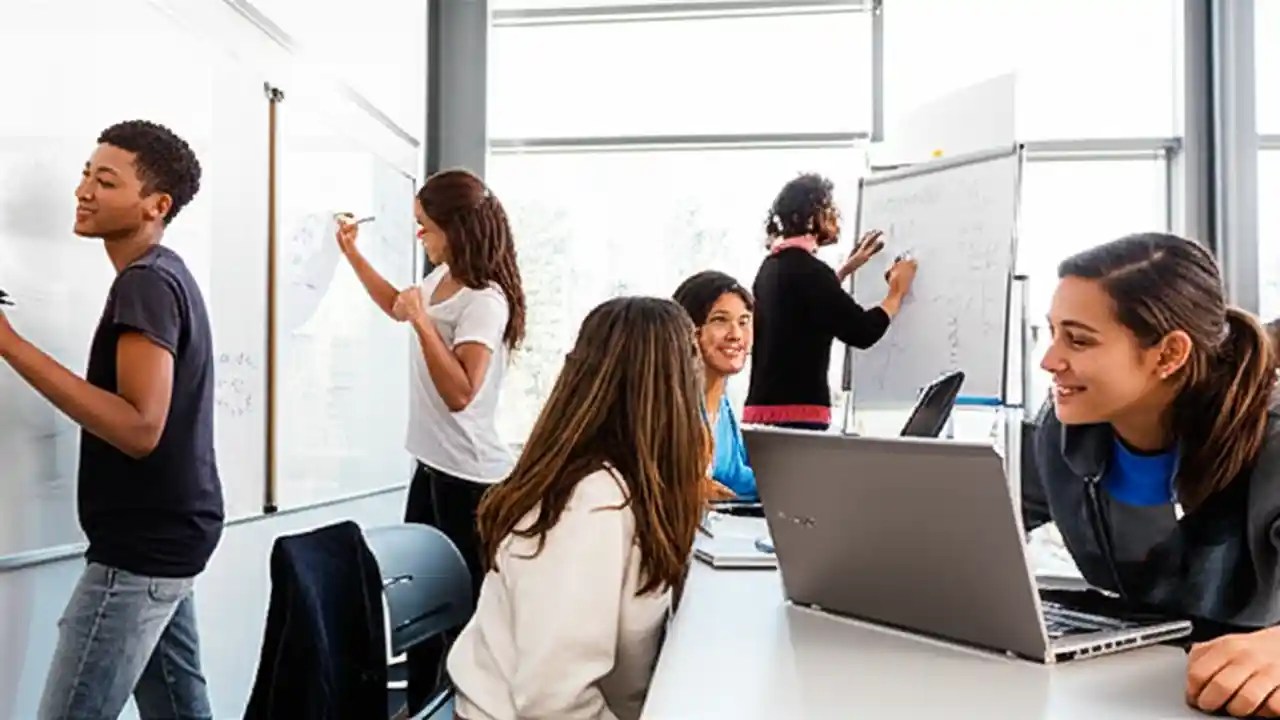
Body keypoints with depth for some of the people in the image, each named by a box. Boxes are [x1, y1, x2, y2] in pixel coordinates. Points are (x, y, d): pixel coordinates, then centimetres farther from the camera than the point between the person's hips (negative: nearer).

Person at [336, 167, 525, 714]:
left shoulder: (485, 300, -20)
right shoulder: (444, 277, 6)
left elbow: (460, 393, -28)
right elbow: (398, 306, 28)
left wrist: (422, 320, -27)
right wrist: (352, 253, 22)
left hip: (470, 478, -10)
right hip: (432, 465, 10)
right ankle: (420, 703, 35)